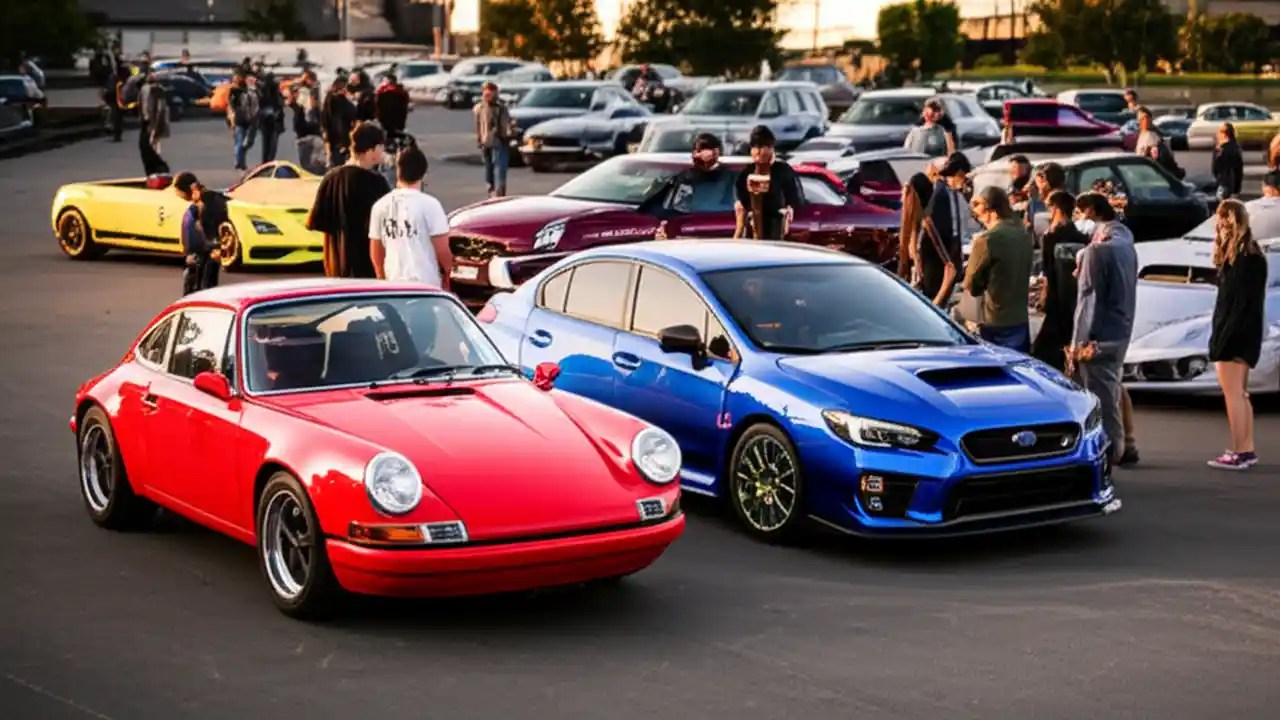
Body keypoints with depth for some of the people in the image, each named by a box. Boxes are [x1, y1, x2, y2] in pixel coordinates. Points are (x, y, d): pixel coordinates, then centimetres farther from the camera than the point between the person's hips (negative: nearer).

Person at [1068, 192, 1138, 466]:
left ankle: (1106, 451, -3)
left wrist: (1079, 341, -15)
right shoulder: (1125, 242, 12)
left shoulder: (1098, 247, -15)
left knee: (1100, 395, -5)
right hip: (1121, 332, 9)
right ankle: (1117, 448, 21)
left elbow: (1089, 296, -16)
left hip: (1099, 337, -9)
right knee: (1112, 390, 16)